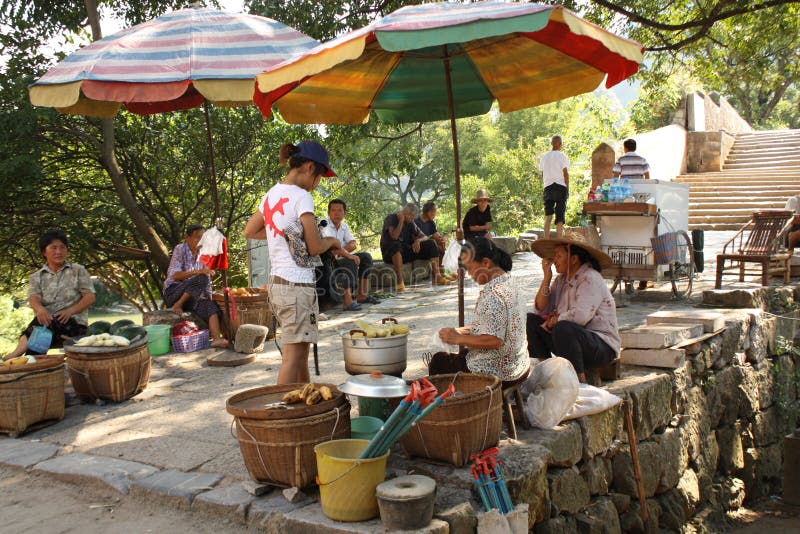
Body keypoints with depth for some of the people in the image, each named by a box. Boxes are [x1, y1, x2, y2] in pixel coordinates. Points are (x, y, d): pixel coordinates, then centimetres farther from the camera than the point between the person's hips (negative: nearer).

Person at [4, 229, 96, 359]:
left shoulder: (78, 271, 10)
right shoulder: (37, 276, 15)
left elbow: (90, 297, 2)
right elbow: (33, 298, -2)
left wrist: (70, 311, -16)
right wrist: (40, 309, -28)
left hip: (74, 321, -2)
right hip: (47, 321, 2)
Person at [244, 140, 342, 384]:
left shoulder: (272, 194, 10)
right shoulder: (301, 197, -14)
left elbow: (249, 231, 22)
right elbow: (315, 247, -14)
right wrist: (332, 241, 6)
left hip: (276, 282, 9)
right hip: (297, 285, -9)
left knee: (300, 351, 19)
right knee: (293, 355, -3)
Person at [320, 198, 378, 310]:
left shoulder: (344, 225, 11)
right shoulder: (324, 224, -14)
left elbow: (354, 244, 3)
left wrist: (340, 251, -17)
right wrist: (347, 254, -35)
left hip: (340, 257, 8)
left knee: (366, 257, -1)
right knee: (352, 262, -30)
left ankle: (362, 294, -3)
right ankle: (348, 300, -39)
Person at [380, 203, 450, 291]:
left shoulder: (410, 223, 9)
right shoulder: (390, 219, -9)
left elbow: (424, 237, 10)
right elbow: (394, 236, -26)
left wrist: (418, 241, -12)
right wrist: (401, 221, -20)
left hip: (406, 252, 6)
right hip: (390, 253, -6)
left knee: (431, 244, -6)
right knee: (396, 245, -41)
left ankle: (437, 276, -17)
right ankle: (400, 282, -49)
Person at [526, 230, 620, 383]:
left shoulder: (590, 279, -15)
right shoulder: (561, 279, 10)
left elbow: (581, 315, -29)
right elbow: (540, 310, 5)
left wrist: (555, 320, -12)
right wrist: (547, 278, -2)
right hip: (569, 338, 9)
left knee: (563, 328, -36)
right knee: (530, 320, 2)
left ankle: (579, 382, -24)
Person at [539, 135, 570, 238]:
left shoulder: (544, 156, 9)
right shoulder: (561, 155, -5)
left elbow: (542, 174, 11)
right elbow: (565, 174, -5)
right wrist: (567, 188, 1)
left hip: (548, 187, 4)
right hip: (560, 187, -4)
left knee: (548, 216, 6)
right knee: (560, 216, -1)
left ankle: (546, 241, 1)